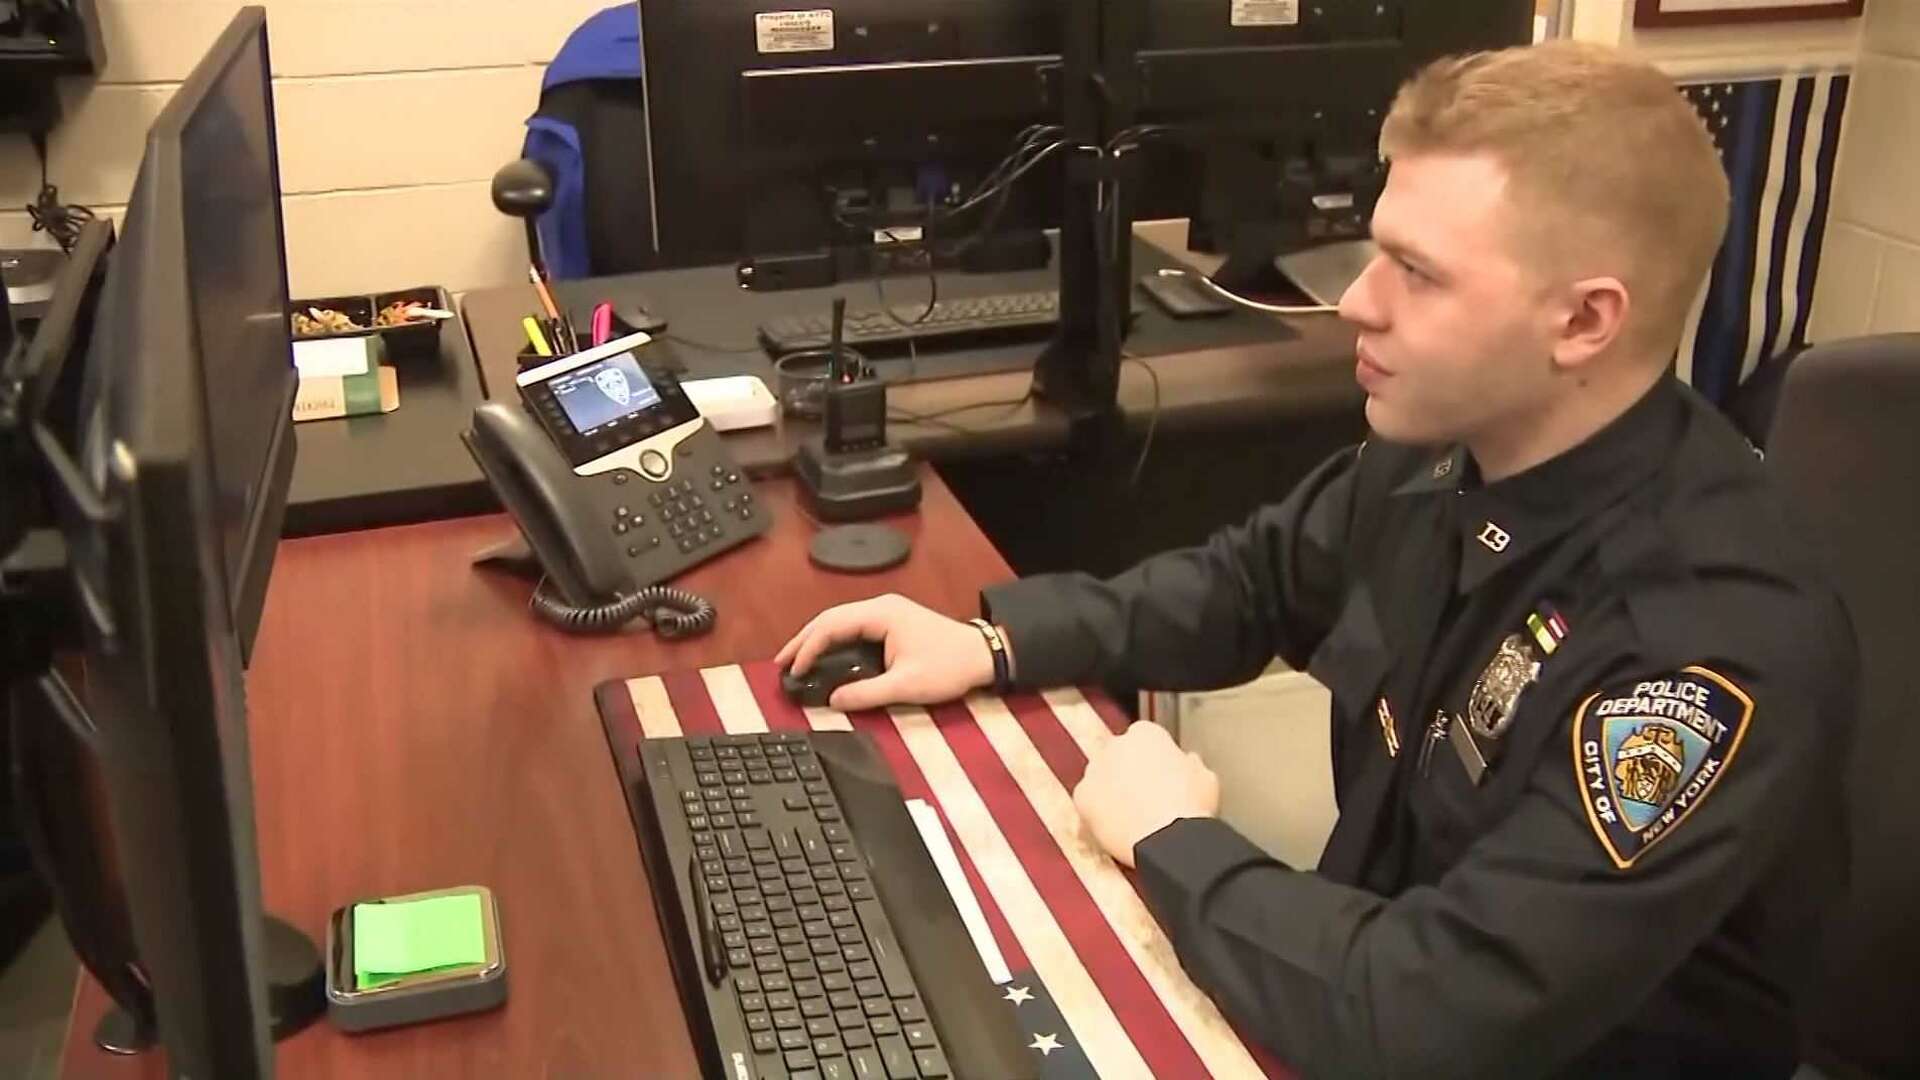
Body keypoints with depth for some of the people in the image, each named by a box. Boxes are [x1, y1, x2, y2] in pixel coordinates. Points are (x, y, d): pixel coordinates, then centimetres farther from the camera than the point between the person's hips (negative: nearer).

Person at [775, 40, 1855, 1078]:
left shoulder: (1721, 644, -32)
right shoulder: (1445, 449, -8)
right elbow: (1248, 582, 10)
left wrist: (1172, 841, -20)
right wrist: (992, 643, -2)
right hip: (1374, 971, 6)